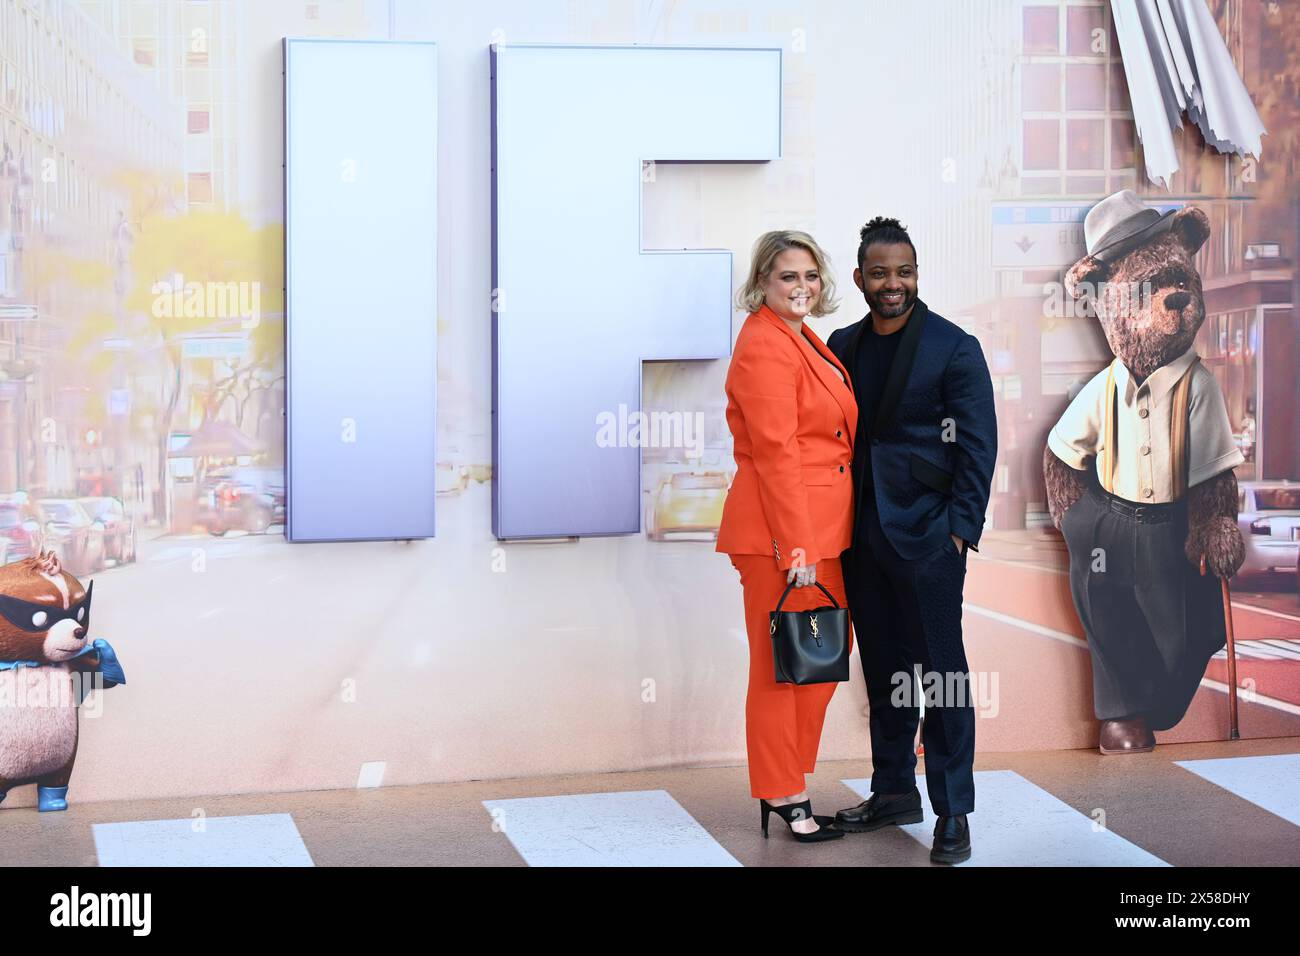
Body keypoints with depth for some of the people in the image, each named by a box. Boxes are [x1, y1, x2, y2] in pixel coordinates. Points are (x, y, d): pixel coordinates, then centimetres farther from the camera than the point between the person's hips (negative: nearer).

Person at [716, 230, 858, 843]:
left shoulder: (805, 340, 16)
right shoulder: (764, 345, -14)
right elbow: (775, 452, -19)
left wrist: (815, 537, 16)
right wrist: (796, 544, -22)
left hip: (820, 527, 10)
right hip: (782, 529, -10)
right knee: (780, 663, 1)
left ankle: (787, 784, 25)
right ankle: (783, 796, 11)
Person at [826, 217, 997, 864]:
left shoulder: (954, 348, -4)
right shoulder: (843, 345, 11)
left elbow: (977, 447, -6)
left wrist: (958, 530, -12)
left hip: (927, 536, -5)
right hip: (862, 537, 5)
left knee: (942, 671, -1)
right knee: (883, 668, 13)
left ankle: (952, 812, 5)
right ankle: (894, 792, 25)